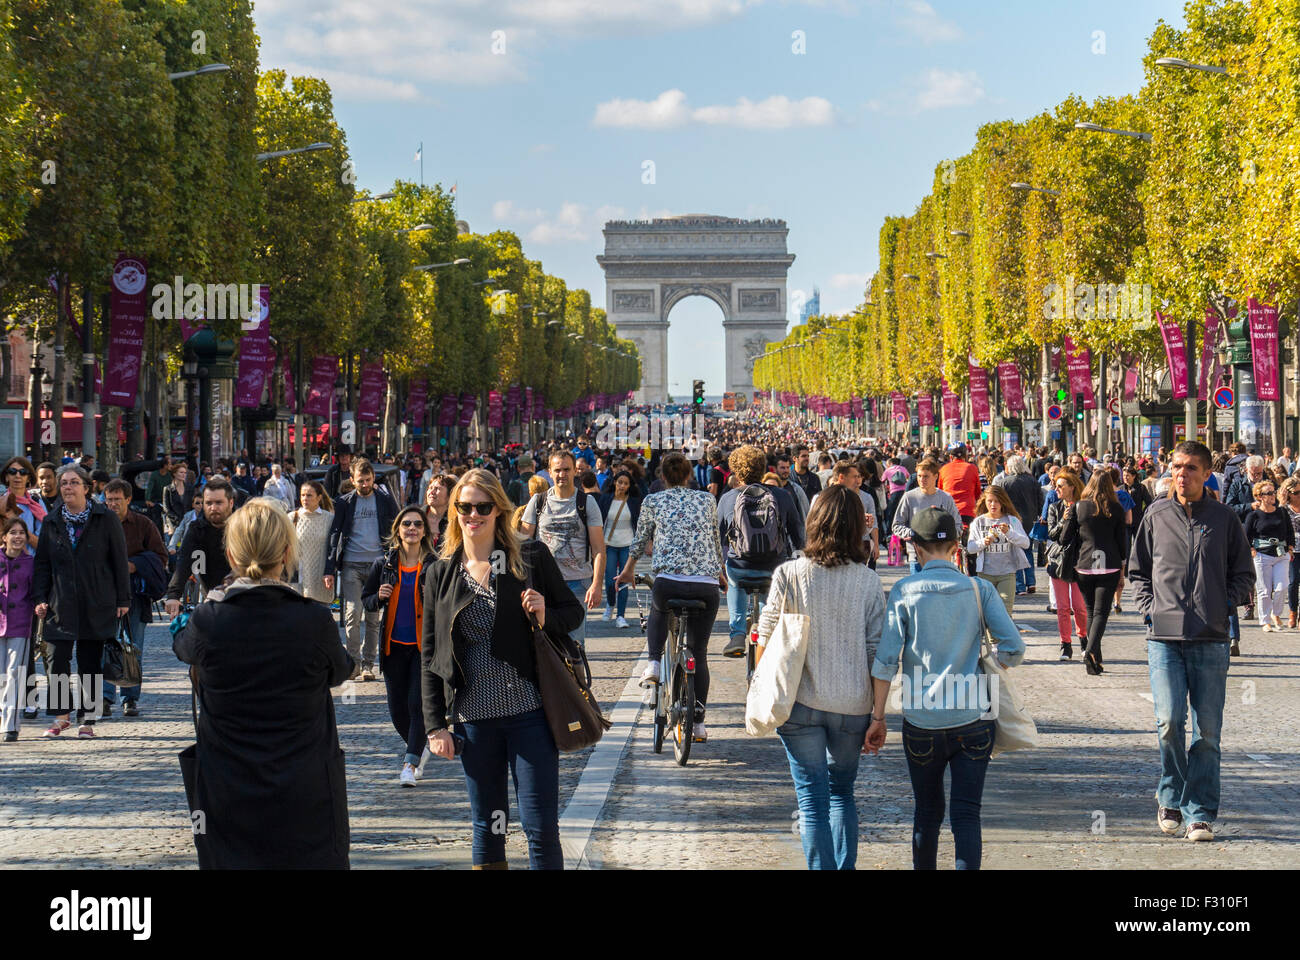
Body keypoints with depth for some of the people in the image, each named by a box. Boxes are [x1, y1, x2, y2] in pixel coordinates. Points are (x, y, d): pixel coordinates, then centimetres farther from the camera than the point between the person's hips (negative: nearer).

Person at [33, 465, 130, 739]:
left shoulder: (105, 519, 1)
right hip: (62, 604, 2)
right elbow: (42, 564, 13)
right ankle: (61, 714, 9)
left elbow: (119, 560, 2)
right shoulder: (51, 523, 10)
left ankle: (88, 720, 11)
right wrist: (39, 598, 3)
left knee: (90, 663, 3)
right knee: (58, 660, -6)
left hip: (97, 604, -2)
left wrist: (122, 599, -2)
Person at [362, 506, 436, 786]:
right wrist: (379, 597, -8)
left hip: (424, 646, -3)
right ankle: (417, 750, 33)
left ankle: (410, 762, -6)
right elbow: (366, 600, 13)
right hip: (393, 646, 3)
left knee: (418, 704, -11)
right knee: (397, 709, 8)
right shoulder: (383, 565, 5)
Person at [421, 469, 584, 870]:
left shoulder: (532, 557, 1)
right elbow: (429, 657, 10)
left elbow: (573, 611, 9)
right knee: (486, 829, 9)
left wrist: (545, 617, -14)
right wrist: (435, 725, 5)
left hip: (530, 712, -2)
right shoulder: (440, 574, 7)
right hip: (474, 716, 2)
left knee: (541, 829, -2)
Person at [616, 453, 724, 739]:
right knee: (699, 654, 12)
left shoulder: (653, 501, 8)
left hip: (669, 583, -1)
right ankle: (698, 723, 11)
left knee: (657, 611, 36)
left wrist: (628, 571, 36)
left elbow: (640, 541, 18)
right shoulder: (707, 499, 13)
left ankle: (654, 664, 16)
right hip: (706, 584, 1)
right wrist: (720, 574, 41)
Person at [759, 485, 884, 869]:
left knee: (813, 798, 5)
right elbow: (877, 652, -3)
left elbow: (766, 640, -2)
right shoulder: (868, 581, -5)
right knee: (842, 791, 20)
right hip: (852, 704, 2)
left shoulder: (788, 575, -8)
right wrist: (878, 716, 5)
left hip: (801, 703, -2)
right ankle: (846, 866, 18)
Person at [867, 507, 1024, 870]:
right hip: (973, 719, 0)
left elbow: (886, 659, -8)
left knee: (927, 812, 16)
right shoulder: (979, 589, -1)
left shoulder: (904, 591, -4)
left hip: (922, 721, 0)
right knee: (967, 814, 1)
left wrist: (877, 717, -1)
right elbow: (1014, 648, -6)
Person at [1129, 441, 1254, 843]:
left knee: (1207, 731, 1)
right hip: (1164, 636, 0)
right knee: (1169, 721, -11)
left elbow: (1243, 575, 14)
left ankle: (1200, 813, 10)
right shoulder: (1156, 516, 8)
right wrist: (1149, 609, 4)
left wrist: (1225, 604, -1)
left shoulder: (1224, 518, 6)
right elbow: (1138, 571, 17)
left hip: (1210, 641, 0)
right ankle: (1171, 796, 11)